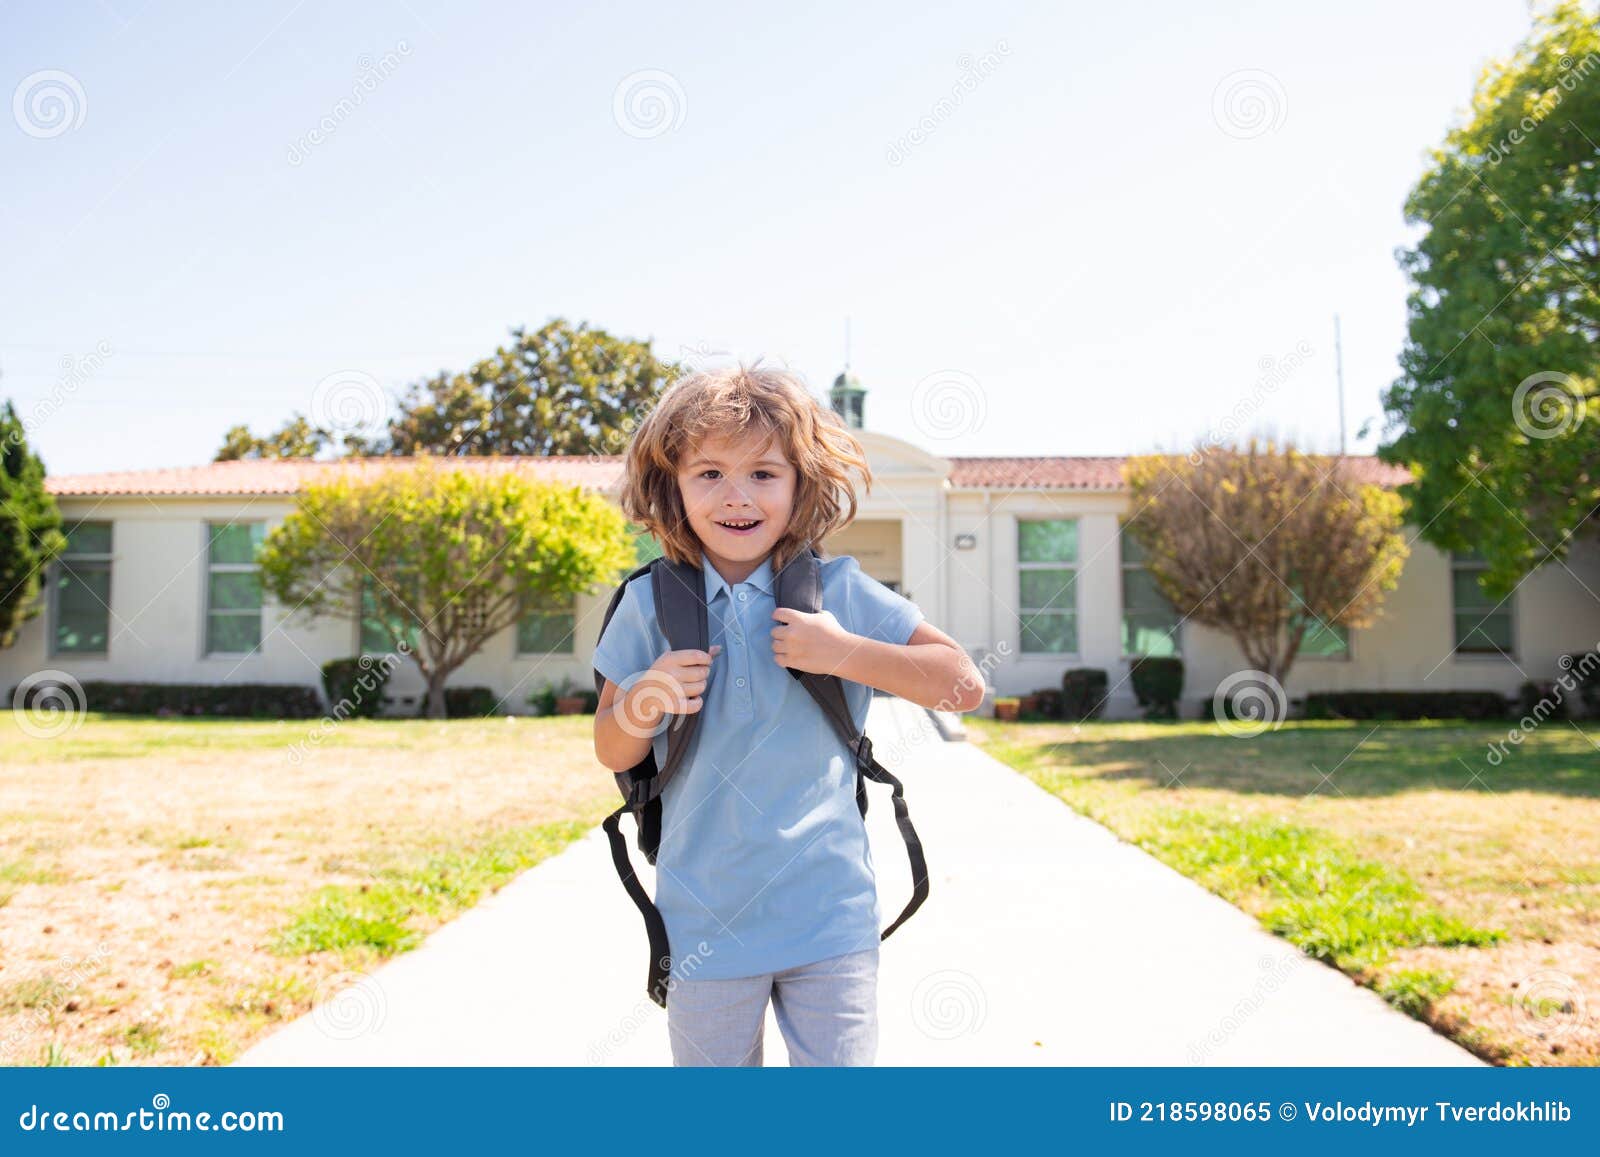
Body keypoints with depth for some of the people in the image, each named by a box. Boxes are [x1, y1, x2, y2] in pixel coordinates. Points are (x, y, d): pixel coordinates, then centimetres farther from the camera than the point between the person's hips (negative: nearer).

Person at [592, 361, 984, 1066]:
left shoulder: (841, 592, -5)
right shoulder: (649, 605, -3)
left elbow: (964, 685, -6)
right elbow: (611, 754, 4)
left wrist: (844, 653, -18)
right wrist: (639, 709, -18)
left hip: (831, 918, 0)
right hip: (704, 922, 1)